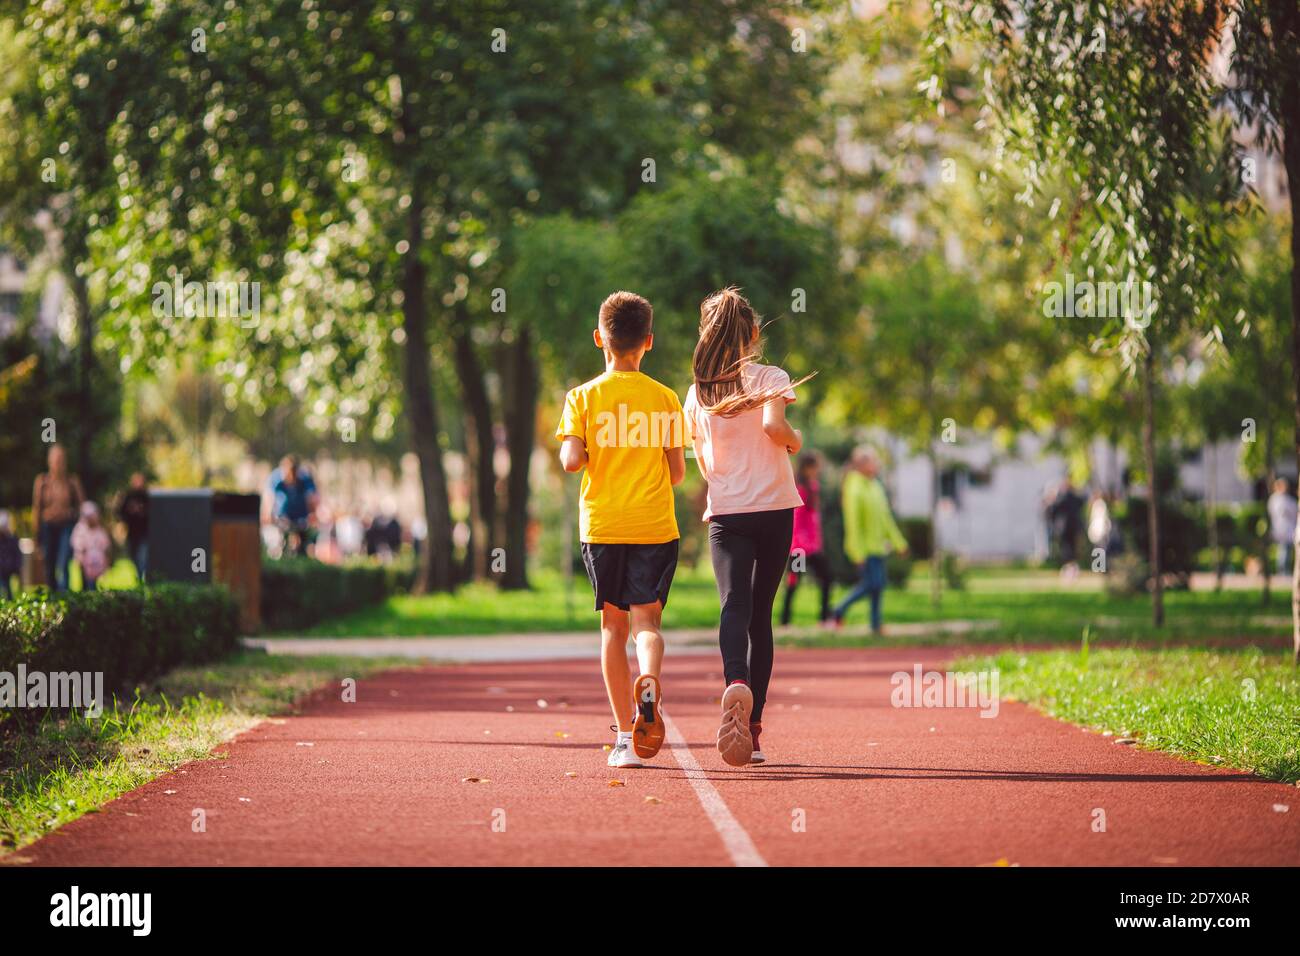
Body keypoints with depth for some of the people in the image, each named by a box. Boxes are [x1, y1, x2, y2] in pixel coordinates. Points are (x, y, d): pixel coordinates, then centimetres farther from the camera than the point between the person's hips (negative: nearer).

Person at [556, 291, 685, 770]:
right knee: (646, 618, -2)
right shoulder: (664, 398, 3)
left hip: (602, 525, 0)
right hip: (655, 524, 0)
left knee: (614, 626, 8)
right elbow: (677, 470, 2)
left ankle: (625, 734, 6)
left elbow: (572, 460, -11)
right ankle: (648, 681, -36)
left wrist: (575, 455, 11)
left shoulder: (583, 397, 0)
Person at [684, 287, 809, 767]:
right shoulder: (770, 379, -1)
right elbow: (772, 424, -21)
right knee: (760, 615, 9)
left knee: (734, 608, -13)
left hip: (725, 514, 1)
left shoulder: (697, 393, 8)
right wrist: (794, 439, 0)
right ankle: (752, 726, 7)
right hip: (773, 508, -1)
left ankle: (737, 684, -44)